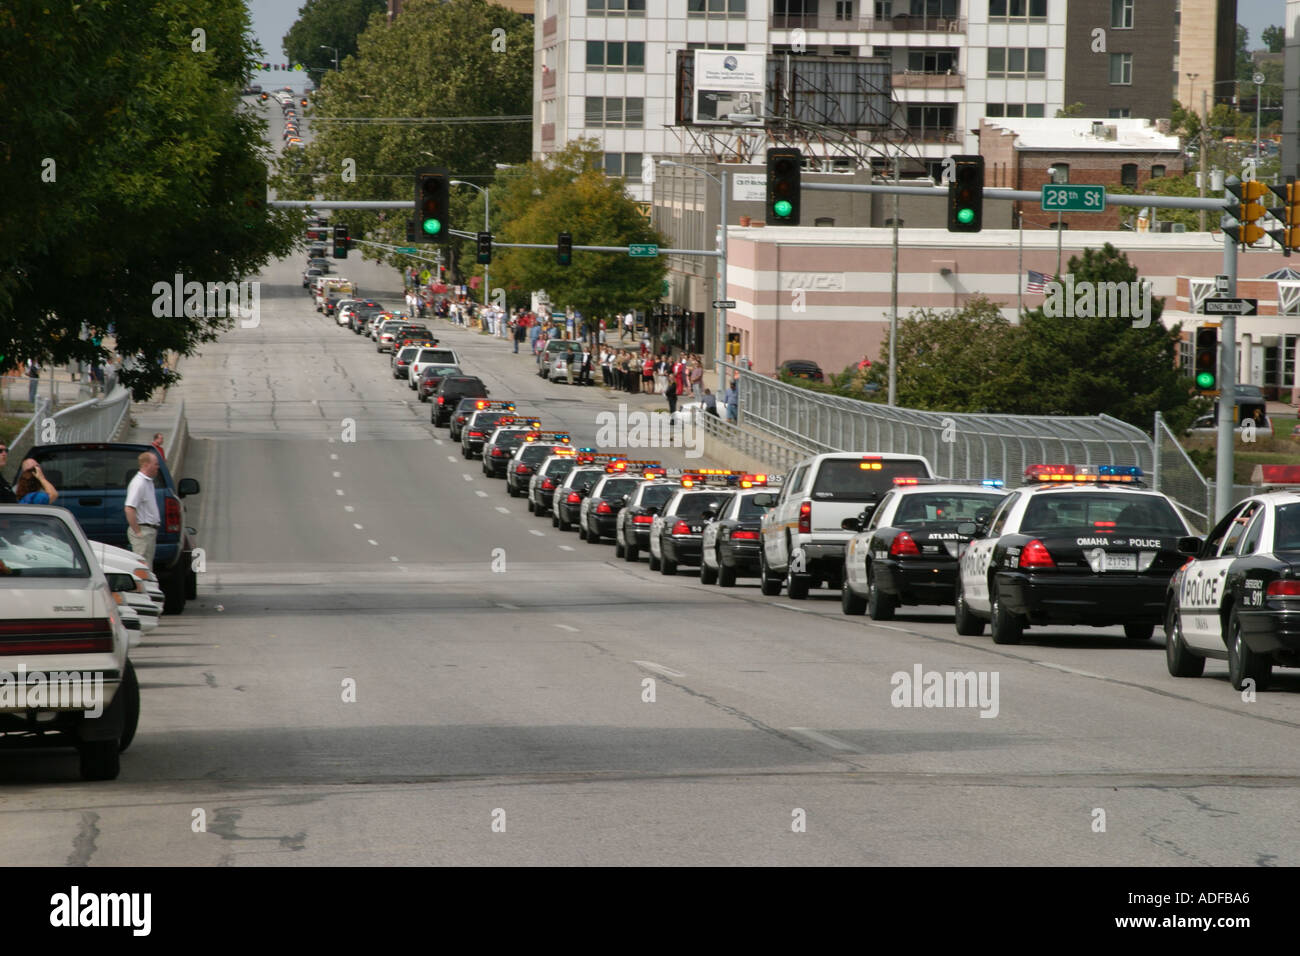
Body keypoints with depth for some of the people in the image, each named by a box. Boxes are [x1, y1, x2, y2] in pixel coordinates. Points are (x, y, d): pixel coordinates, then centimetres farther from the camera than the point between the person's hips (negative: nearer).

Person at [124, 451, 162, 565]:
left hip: (150, 530, 10)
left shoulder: (148, 482, 16)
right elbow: (129, 509, -25)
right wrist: (137, 532, -23)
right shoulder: (138, 483, -17)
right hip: (143, 531, -10)